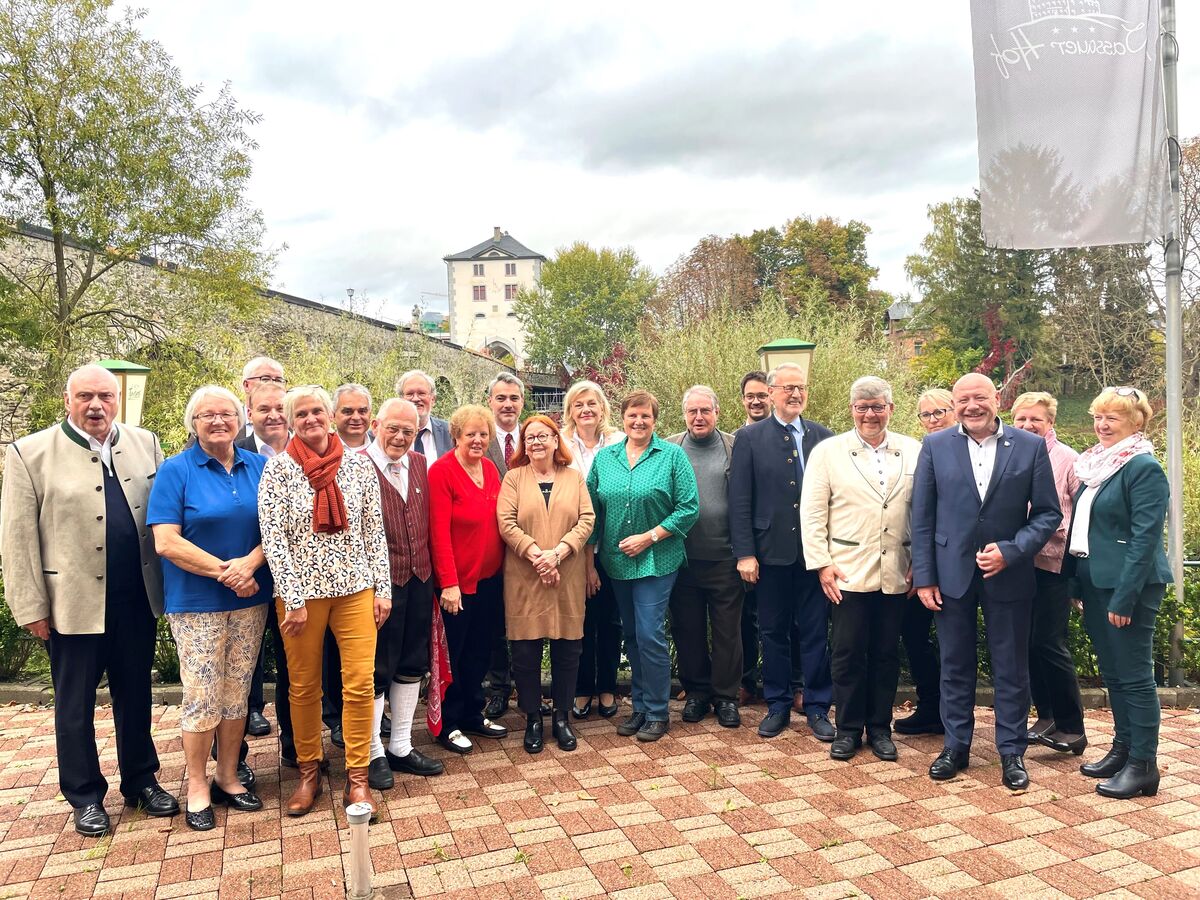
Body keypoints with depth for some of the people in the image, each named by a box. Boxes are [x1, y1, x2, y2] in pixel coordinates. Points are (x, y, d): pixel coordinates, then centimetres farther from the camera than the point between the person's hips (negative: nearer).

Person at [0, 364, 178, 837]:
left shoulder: (145, 444, 5)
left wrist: (169, 582, 1)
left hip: (137, 600, 3)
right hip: (74, 602, -3)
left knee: (135, 696, 15)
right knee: (75, 705, 12)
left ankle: (141, 780, 31)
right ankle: (85, 796, 28)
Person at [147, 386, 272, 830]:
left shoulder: (258, 467, 6)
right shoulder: (175, 470, -4)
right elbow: (166, 542, -12)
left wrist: (249, 563, -16)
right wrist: (224, 571, -16)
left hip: (250, 598, 3)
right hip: (196, 603, -3)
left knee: (237, 694, 10)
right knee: (202, 698, 0)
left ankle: (228, 778, 25)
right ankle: (197, 786, 18)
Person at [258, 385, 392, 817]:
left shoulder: (358, 465, 3)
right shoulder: (278, 467, -2)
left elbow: (375, 530, 5)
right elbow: (272, 536, -7)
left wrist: (383, 587, 1)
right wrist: (292, 599, -11)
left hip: (355, 587, 1)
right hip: (301, 589, -1)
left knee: (360, 683, -2)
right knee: (303, 687, 10)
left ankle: (357, 777, 12)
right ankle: (308, 772, 27)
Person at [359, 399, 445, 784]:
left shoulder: (419, 464, 8)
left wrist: (429, 567, 7)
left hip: (419, 579, 7)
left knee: (412, 664, 15)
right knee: (377, 669, 6)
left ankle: (401, 748, 31)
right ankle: (374, 753, 23)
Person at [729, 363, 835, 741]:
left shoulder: (823, 437, 5)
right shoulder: (750, 437, 0)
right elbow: (739, 500, -3)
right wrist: (744, 553, -8)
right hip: (771, 551, -1)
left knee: (816, 632, 8)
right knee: (773, 632, 10)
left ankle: (817, 707, 22)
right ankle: (777, 705, 25)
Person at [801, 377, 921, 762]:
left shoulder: (913, 451, 6)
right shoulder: (828, 452, 1)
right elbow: (812, 513, -1)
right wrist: (821, 563, -6)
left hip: (896, 573, 2)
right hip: (848, 572, -2)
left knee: (886, 654, 10)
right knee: (848, 653, 5)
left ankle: (880, 728, 25)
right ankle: (848, 729, 19)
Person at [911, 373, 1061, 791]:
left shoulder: (1031, 446, -2)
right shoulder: (936, 447, -1)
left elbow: (1048, 513, -1)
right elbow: (922, 517, 0)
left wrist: (1010, 551, -15)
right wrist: (924, 577, -4)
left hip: (1008, 575, 0)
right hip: (952, 573, 1)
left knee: (1011, 669, 10)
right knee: (955, 665, 12)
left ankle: (1012, 752, 26)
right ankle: (956, 746, 27)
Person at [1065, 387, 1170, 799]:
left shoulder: (1144, 468, -13)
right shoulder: (1097, 464, 12)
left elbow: (1145, 537, -18)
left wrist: (1124, 597, -20)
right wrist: (1077, 581, 12)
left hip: (1126, 586, -8)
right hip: (1095, 582, 8)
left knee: (1134, 675, 1)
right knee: (1112, 673, 16)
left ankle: (1143, 765, 11)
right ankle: (1122, 748, 28)